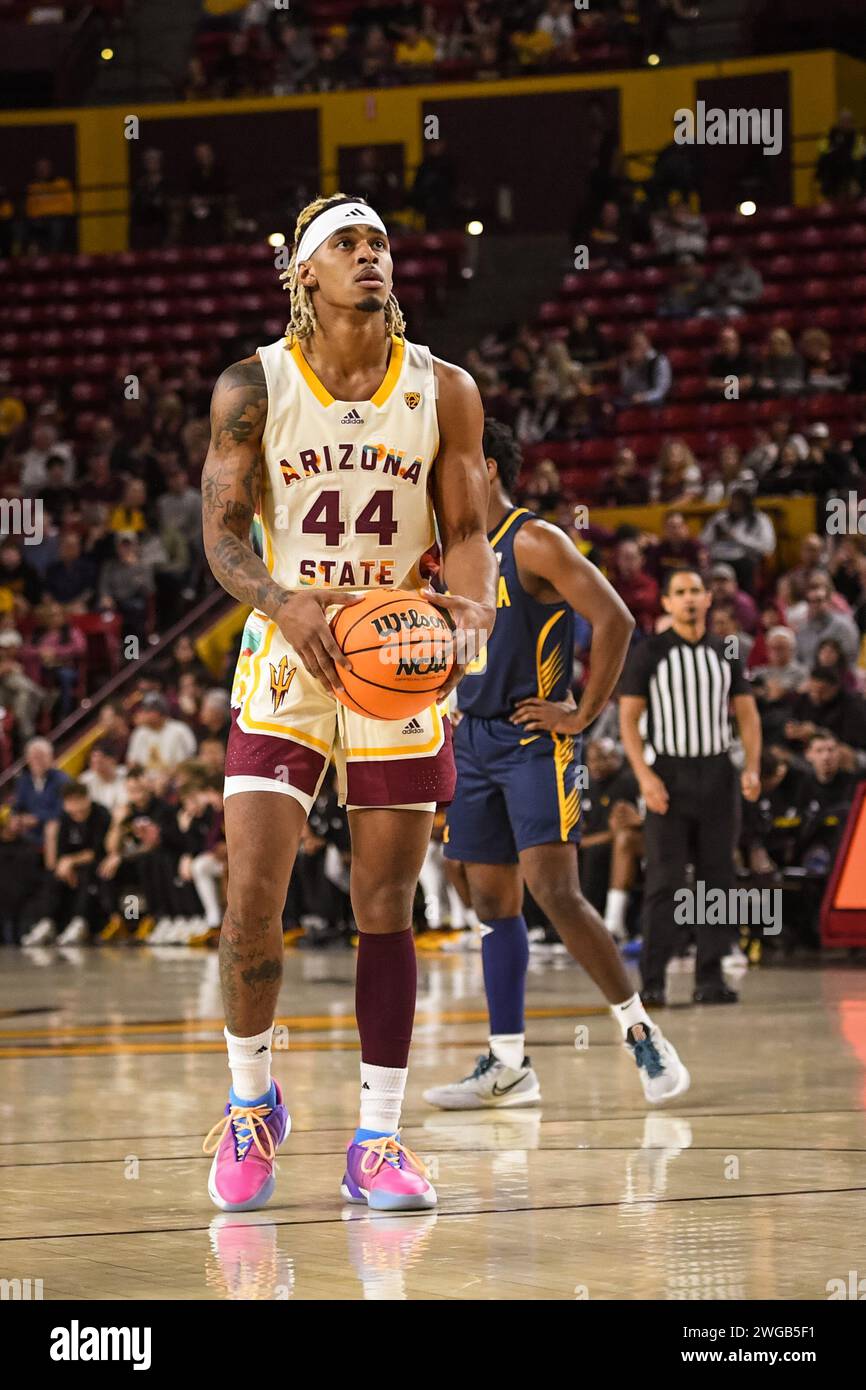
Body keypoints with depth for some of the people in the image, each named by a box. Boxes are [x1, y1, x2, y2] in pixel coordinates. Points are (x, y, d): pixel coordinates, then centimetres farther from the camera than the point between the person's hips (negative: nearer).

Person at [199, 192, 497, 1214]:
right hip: (286, 660, -1)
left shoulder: (442, 391, 1)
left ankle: (376, 1140, 7)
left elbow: (465, 528, 2)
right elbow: (222, 533, -5)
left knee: (386, 911, 1)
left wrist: (473, 604, -21)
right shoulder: (253, 387, -2)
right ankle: (251, 1102, 14)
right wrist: (282, 602, -26)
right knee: (251, 899, -9)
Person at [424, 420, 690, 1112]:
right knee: (493, 901, 7)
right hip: (475, 742, 8)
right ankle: (508, 1066, 10)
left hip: (535, 741, -8)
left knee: (553, 891, -17)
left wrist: (584, 713, -16)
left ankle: (642, 1032, -6)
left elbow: (616, 621, -18)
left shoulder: (535, 543, -12)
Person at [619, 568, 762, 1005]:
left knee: (717, 879, 2)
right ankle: (652, 981, -5)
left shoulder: (725, 653, 10)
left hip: (717, 774, 4)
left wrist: (752, 768, -4)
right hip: (668, 775, -3)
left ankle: (710, 978, 6)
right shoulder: (648, 653, 0)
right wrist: (644, 776, -14)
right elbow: (628, 718, -3)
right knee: (664, 882, -8)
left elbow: (747, 714, 11)